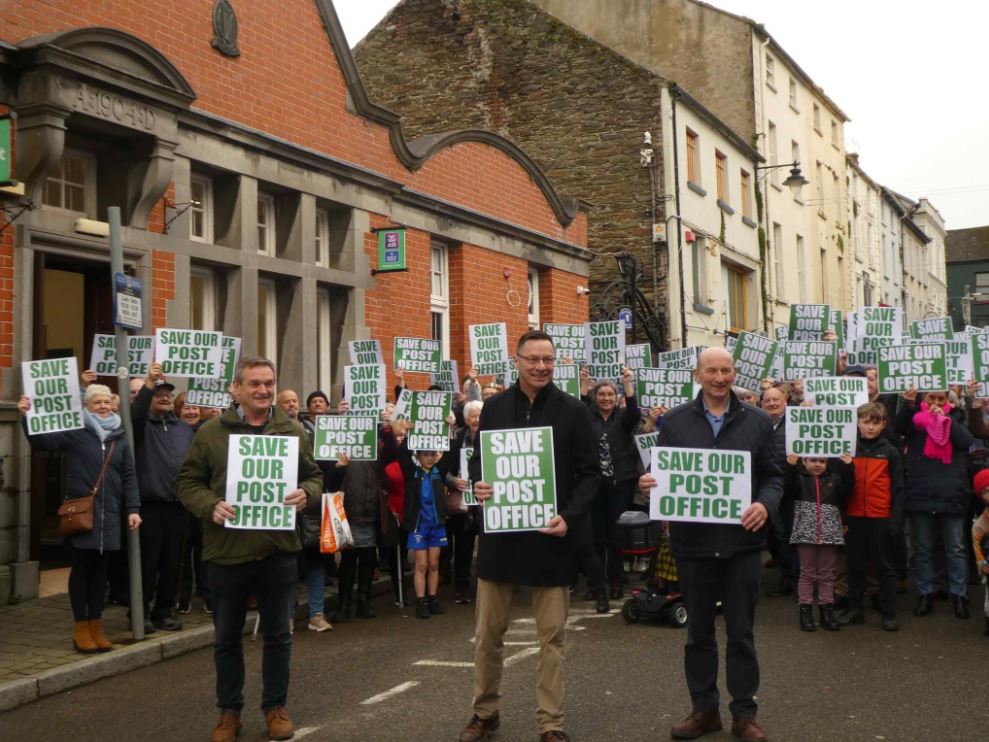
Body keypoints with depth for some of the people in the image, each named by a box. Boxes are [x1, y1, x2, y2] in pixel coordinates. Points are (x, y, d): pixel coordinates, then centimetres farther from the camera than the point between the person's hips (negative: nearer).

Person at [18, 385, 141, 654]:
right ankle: (81, 628, 11)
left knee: (100, 568, 9)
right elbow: (42, 440, -11)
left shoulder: (119, 436, 11)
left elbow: (129, 475, 11)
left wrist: (133, 508, 2)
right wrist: (27, 417, -28)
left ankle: (96, 625, 18)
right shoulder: (74, 431, 0)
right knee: (81, 567, 3)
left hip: (109, 513, 4)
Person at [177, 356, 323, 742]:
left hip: (278, 550, 1)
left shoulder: (293, 431, 5)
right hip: (226, 551, -1)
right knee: (227, 637, 12)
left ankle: (275, 707, 27)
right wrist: (210, 506, -16)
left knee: (277, 635, 11)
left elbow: (314, 476, 10)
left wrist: (306, 494, -12)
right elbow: (189, 481, 2)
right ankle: (229, 711, 26)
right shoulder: (211, 432, -1)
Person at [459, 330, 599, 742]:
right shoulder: (494, 407, 5)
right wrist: (478, 485, -10)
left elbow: (590, 473, -1)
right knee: (488, 632, 10)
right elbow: (477, 460, 13)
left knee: (552, 636, 5)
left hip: (550, 536, -2)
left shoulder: (574, 411, -2)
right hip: (499, 534, 2)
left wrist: (570, 518, -15)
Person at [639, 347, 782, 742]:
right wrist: (648, 483, -16)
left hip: (742, 540, -1)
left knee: (741, 631, 7)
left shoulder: (757, 421, 4)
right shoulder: (674, 421, 3)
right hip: (693, 540, 1)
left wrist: (765, 504, -15)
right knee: (698, 629, 12)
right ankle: (704, 708, 24)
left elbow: (772, 476, 4)